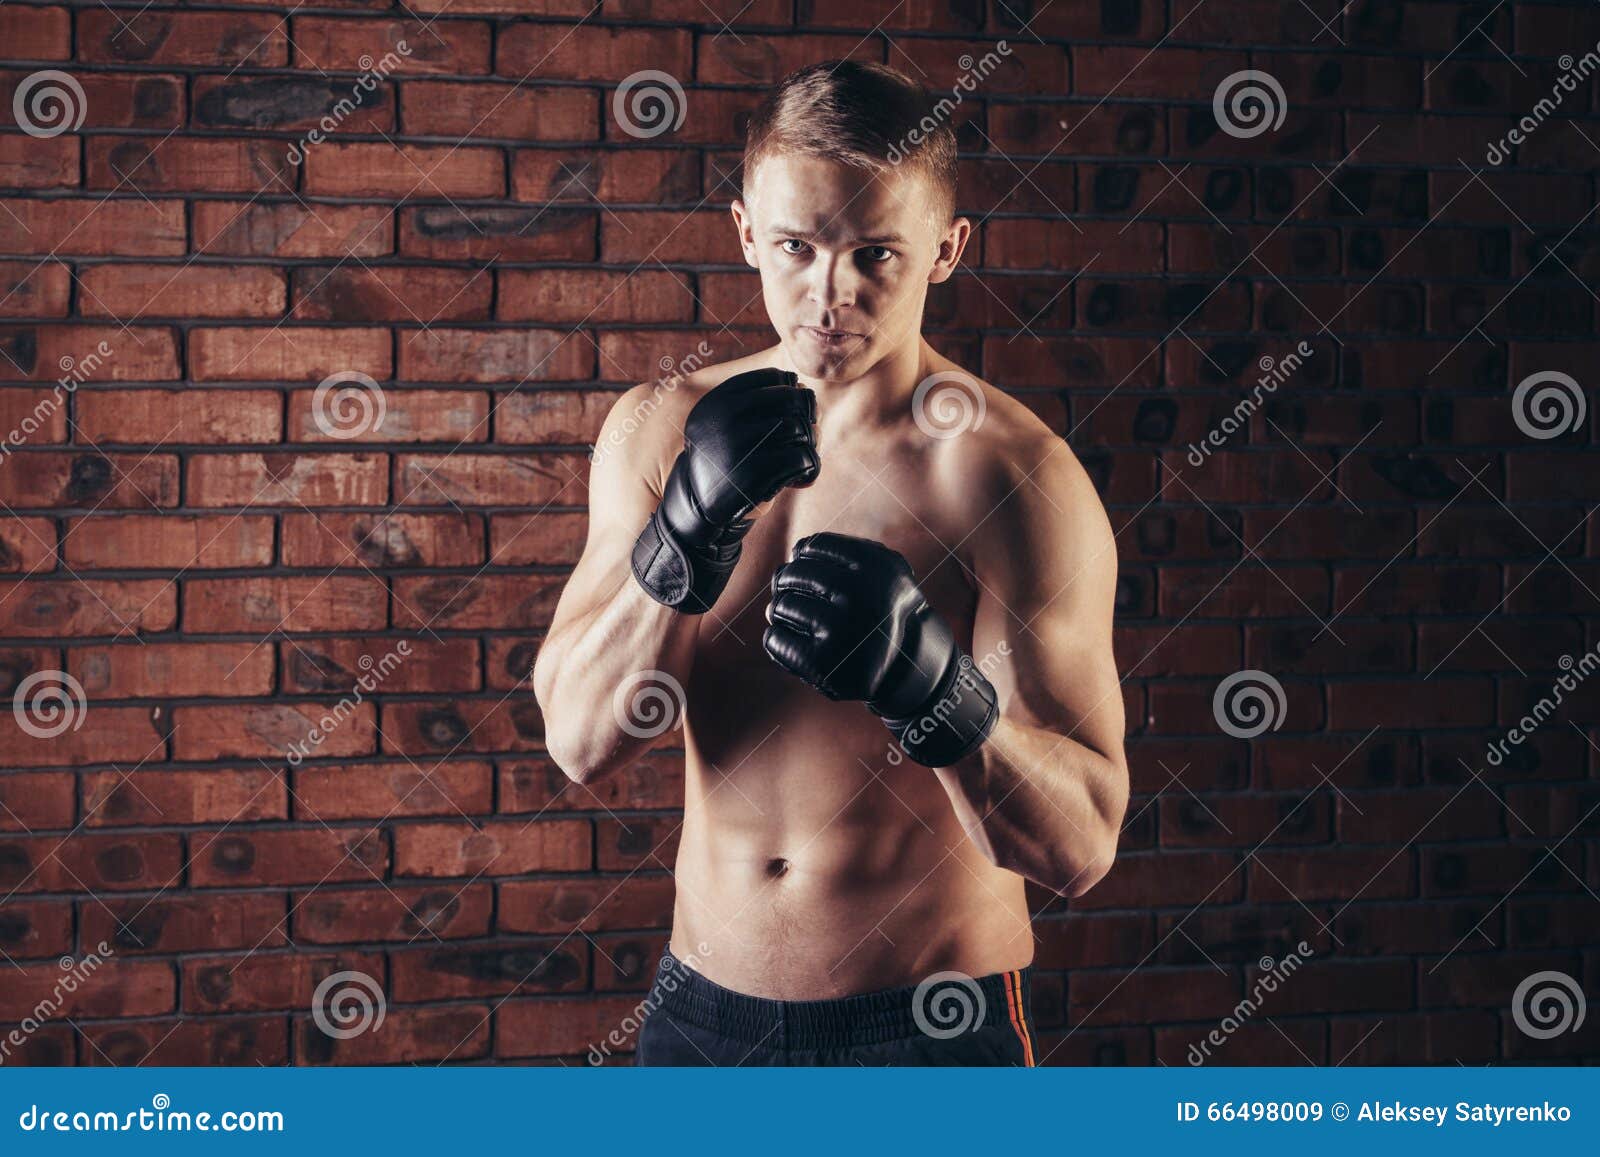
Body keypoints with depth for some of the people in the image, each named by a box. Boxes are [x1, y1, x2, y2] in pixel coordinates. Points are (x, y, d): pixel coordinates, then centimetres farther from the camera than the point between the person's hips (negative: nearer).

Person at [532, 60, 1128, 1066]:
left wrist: (932, 688, -34)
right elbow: (581, 743, -8)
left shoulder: (1018, 476, -14)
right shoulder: (661, 432, -1)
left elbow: (1082, 847, -17)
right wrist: (685, 537, -22)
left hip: (929, 1023, -4)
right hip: (702, 1010, 4)